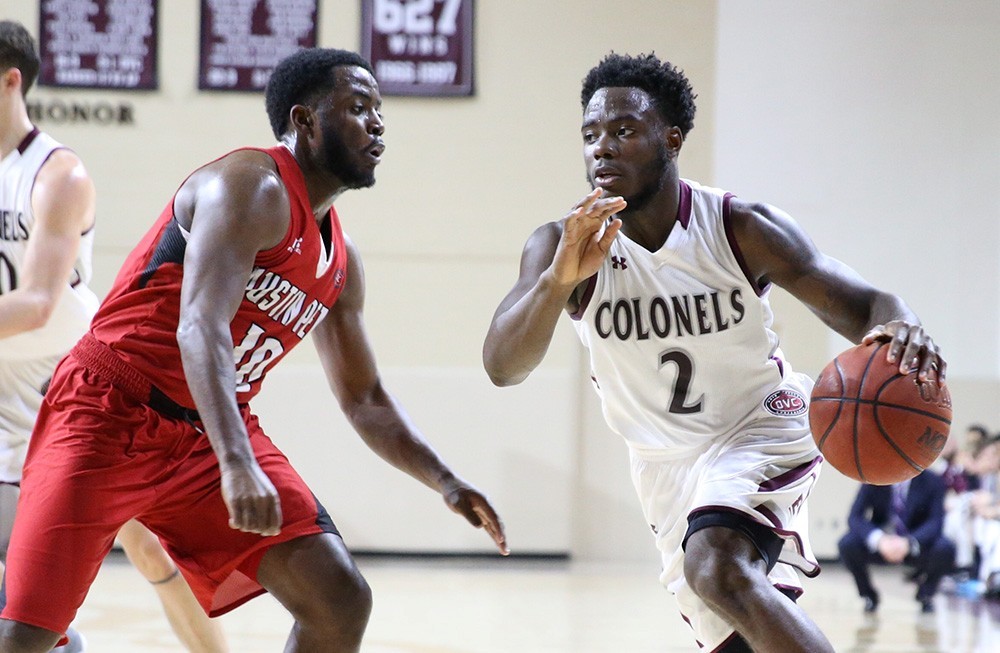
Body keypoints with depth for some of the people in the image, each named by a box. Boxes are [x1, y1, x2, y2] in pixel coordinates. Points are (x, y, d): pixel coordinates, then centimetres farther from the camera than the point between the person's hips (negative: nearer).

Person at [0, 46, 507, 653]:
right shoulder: (252, 187, -15)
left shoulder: (341, 262, 12)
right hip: (109, 418, -8)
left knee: (341, 600, -6)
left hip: (211, 432, 8)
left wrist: (445, 481, 8)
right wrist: (237, 466, -41)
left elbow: (365, 399, 22)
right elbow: (199, 329, -29)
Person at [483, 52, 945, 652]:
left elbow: (861, 305, -17)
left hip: (761, 428, -4)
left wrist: (900, 331, -43)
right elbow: (503, 366, -29)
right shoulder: (563, 245, -17)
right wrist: (560, 279, -48)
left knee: (718, 568, -32)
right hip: (666, 462, 4)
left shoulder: (740, 229, -19)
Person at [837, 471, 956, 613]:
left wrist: (908, 543, -41)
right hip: (879, 546, 0)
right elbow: (855, 517, -18)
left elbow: (936, 522, -21)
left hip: (917, 546, 0)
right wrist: (878, 539, -39)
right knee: (847, 545, -28)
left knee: (945, 548, -31)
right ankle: (868, 595, 2)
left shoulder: (933, 481, -12)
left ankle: (925, 595, 3)